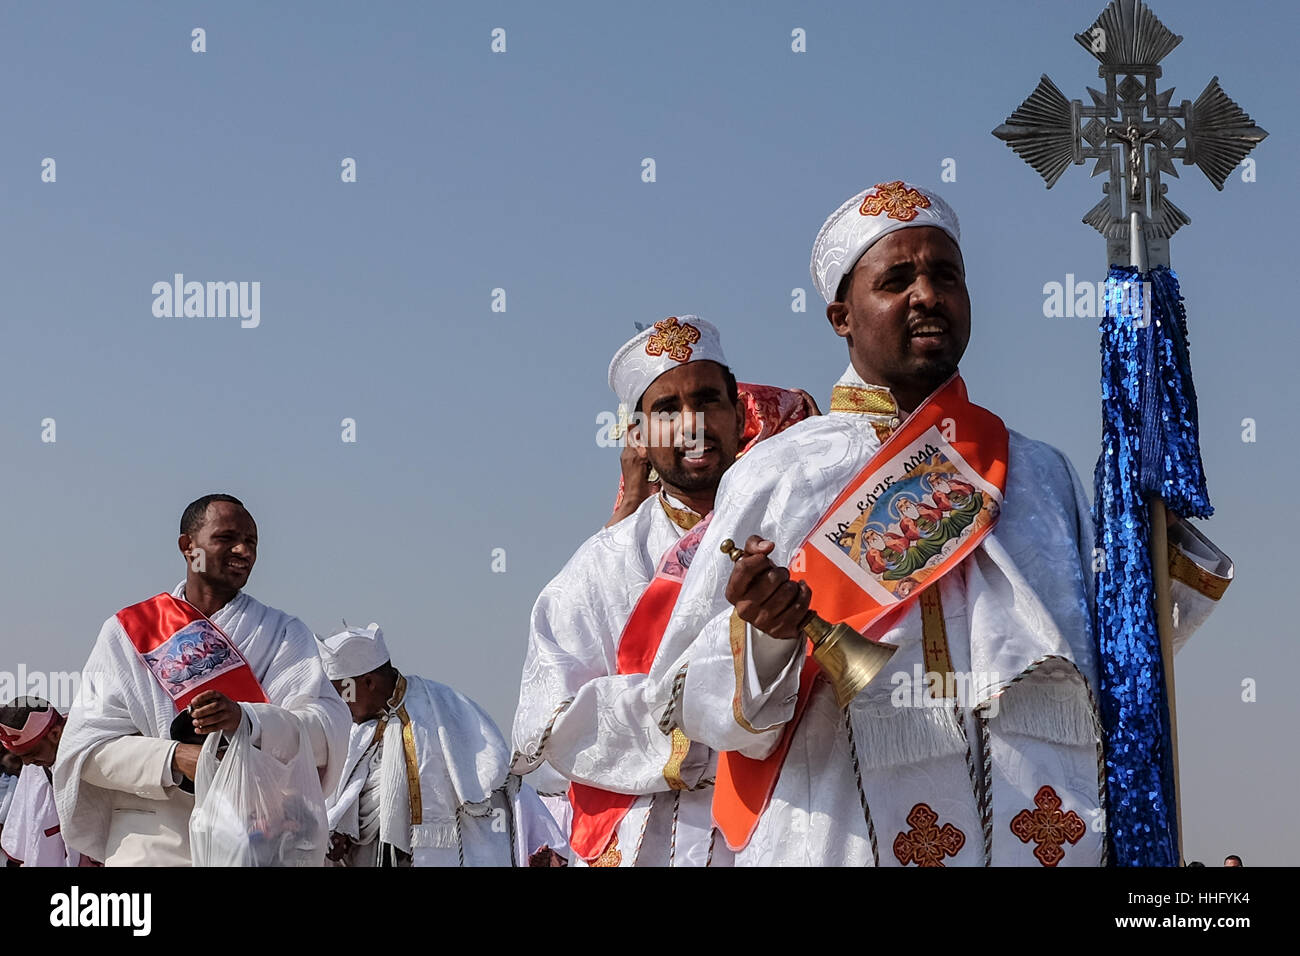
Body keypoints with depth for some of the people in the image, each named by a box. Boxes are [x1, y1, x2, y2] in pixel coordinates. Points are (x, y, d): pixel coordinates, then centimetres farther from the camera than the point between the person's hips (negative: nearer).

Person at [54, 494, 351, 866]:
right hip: (154, 846, -1)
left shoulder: (283, 634, 6)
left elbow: (329, 730, -9)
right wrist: (174, 759, -20)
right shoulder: (127, 633, 5)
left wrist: (245, 719, -27)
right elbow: (85, 747, -4)